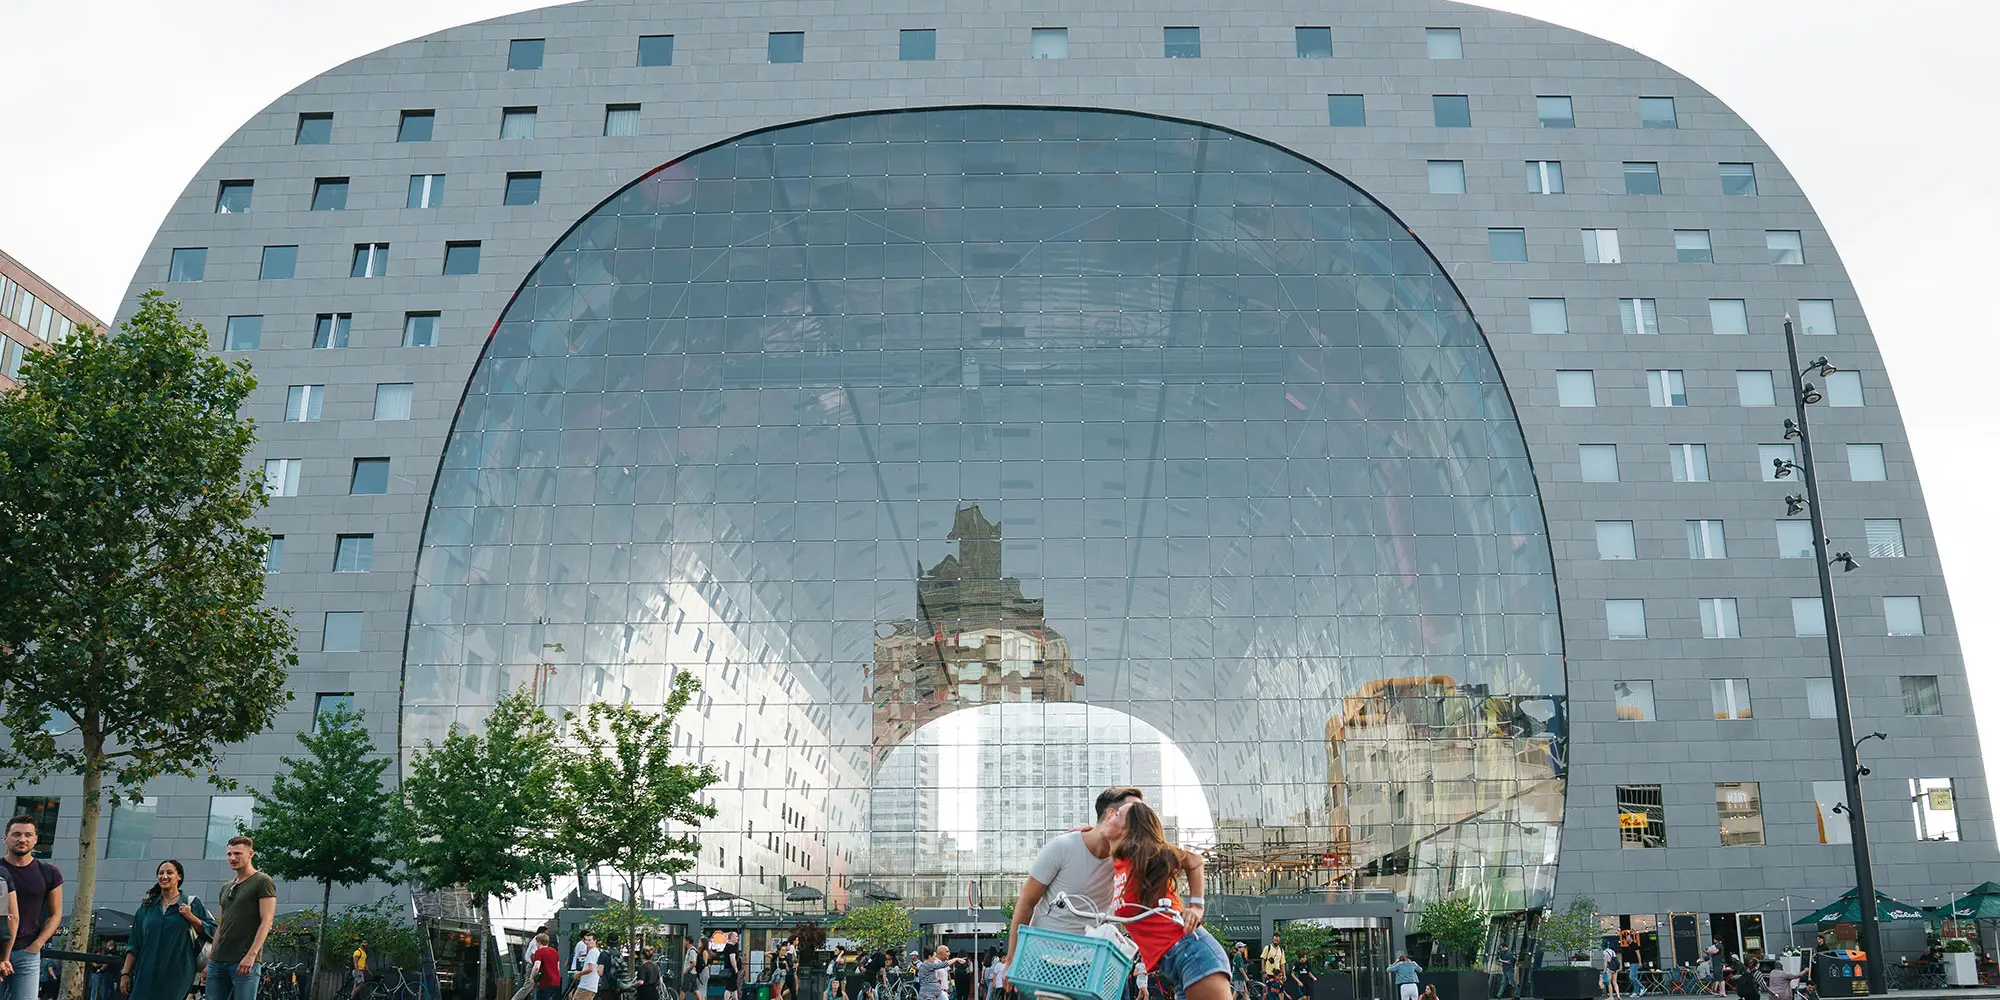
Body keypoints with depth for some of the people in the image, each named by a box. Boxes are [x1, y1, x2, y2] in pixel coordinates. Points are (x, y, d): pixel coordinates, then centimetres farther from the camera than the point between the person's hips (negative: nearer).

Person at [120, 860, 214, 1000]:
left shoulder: (192, 904, 5)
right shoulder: (147, 907, 13)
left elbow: (212, 931, 1)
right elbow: (134, 945, 12)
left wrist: (191, 917, -11)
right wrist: (125, 973, 5)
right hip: (146, 975, 3)